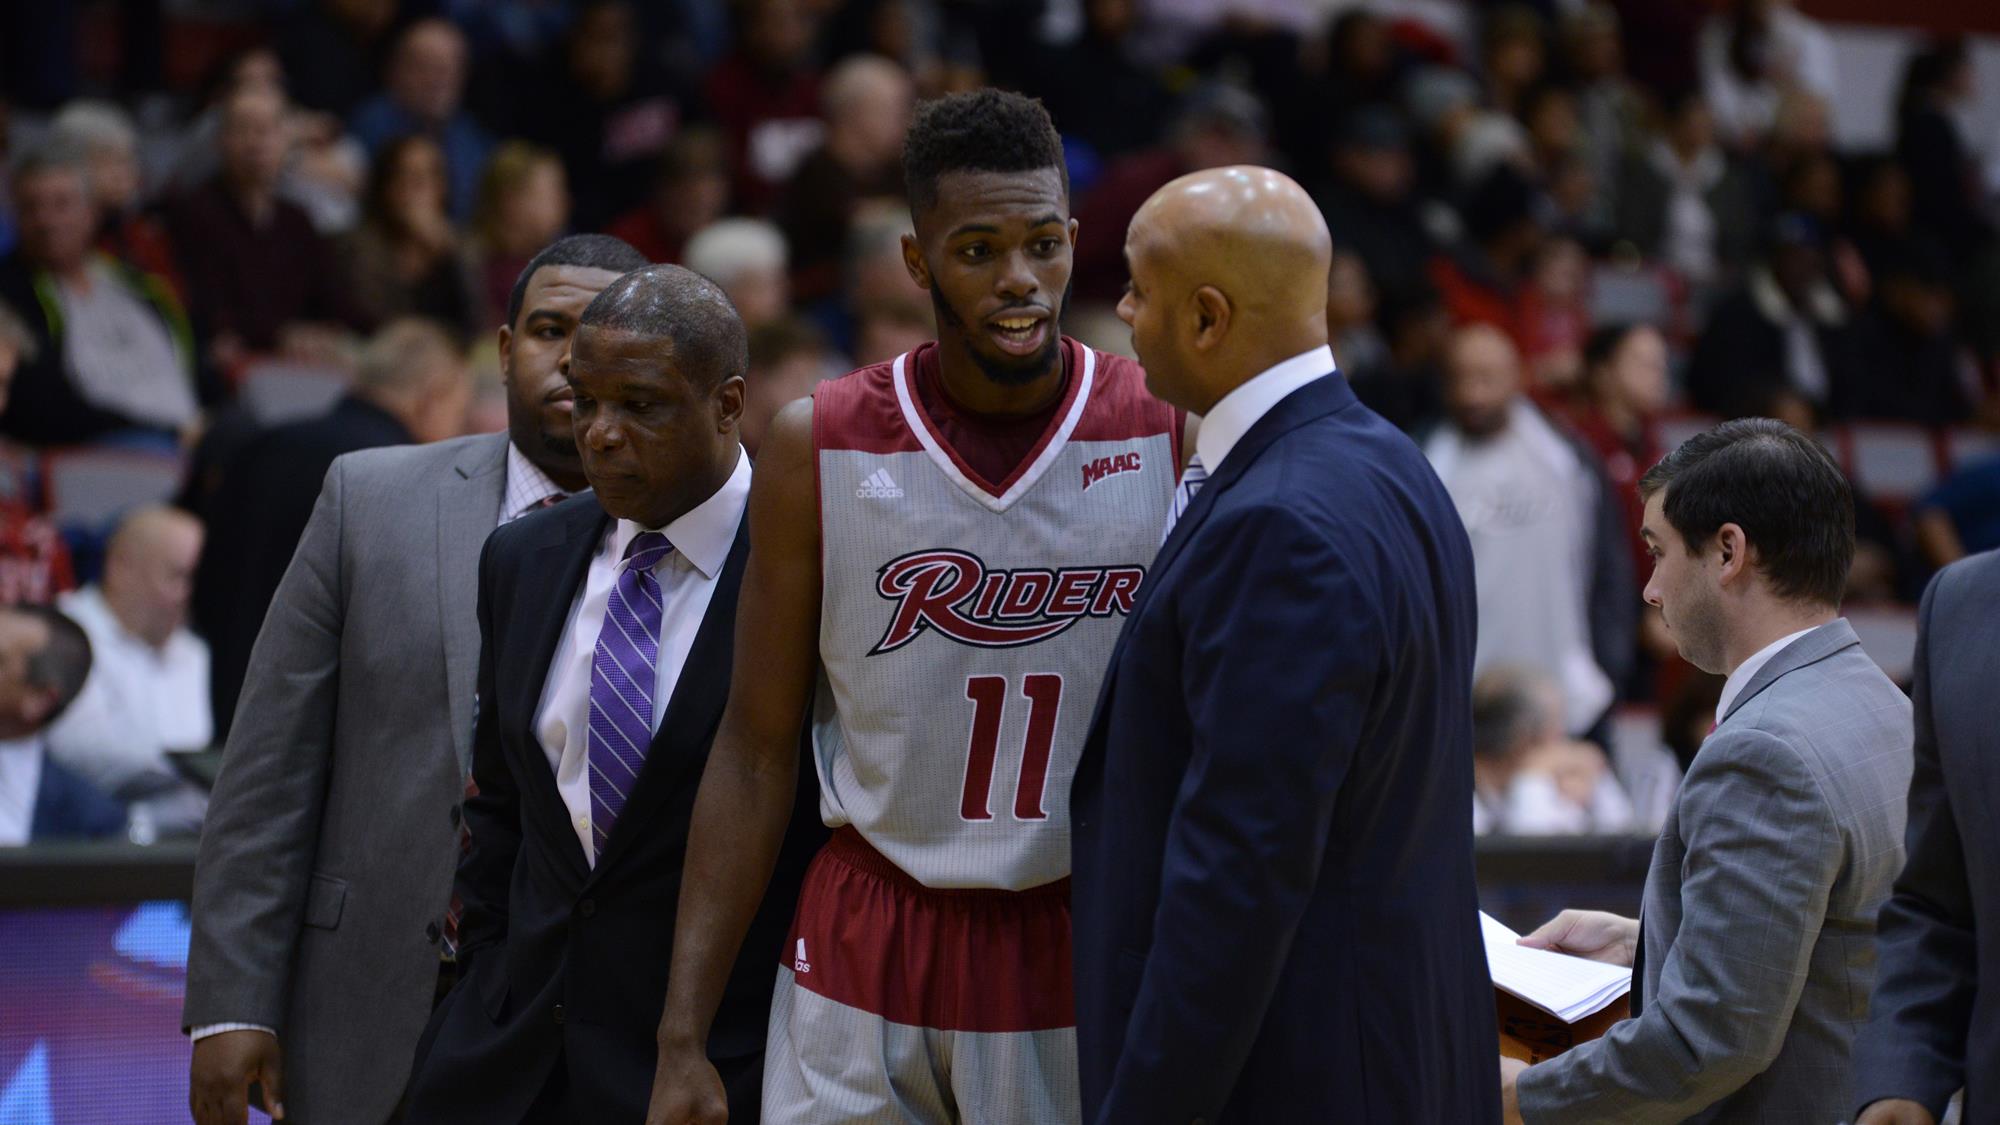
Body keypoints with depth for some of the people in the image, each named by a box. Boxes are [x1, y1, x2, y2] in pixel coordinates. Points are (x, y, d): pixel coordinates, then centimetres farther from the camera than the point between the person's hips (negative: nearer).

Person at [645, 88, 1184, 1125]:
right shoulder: (819, 449, -2)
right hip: (862, 969, 0)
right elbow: (756, 753, 2)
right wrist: (681, 1040, -3)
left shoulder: (1172, 439, -3)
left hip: (1087, 961, 0)